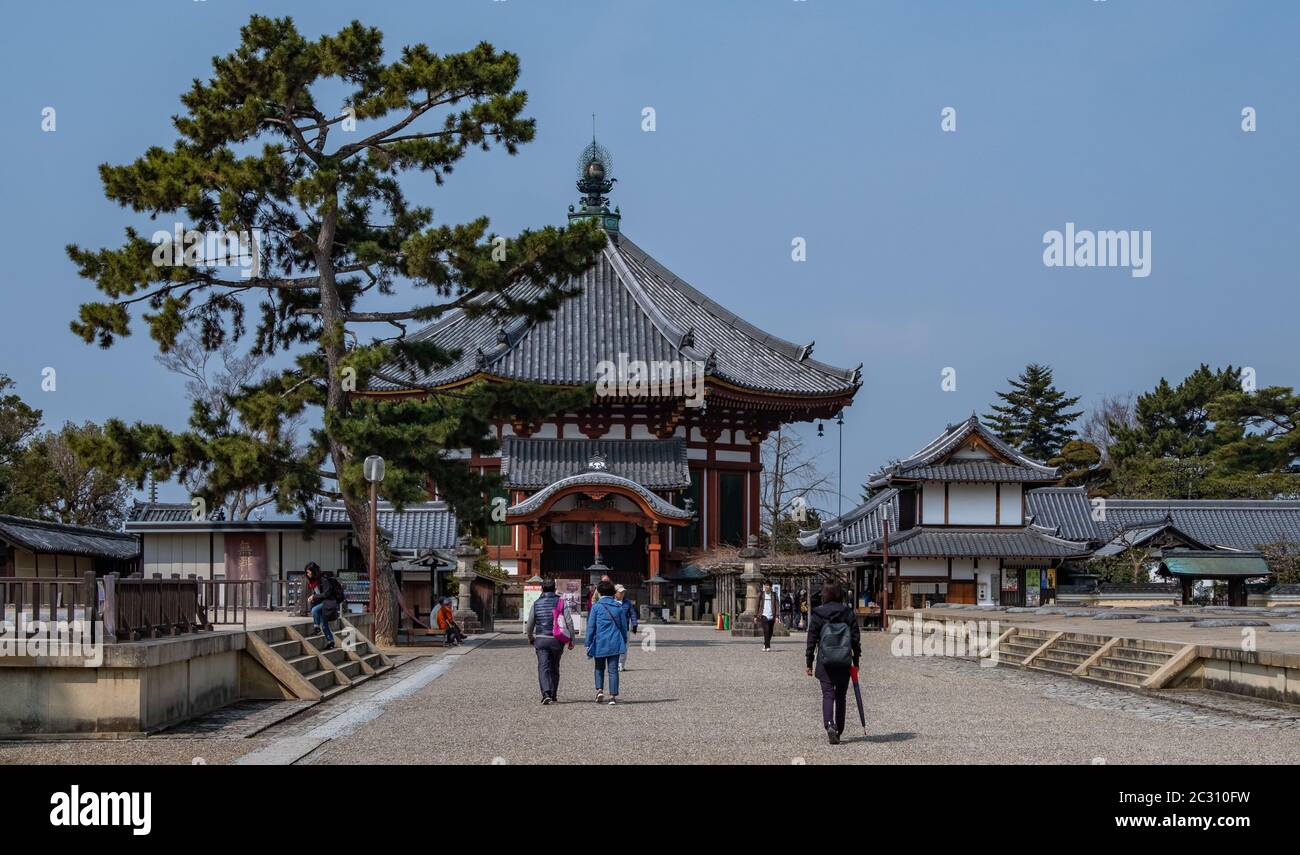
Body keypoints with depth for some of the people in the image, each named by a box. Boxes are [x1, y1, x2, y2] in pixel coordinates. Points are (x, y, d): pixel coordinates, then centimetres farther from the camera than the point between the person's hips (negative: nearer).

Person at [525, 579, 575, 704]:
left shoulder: (536, 604, 1)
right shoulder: (561, 603, -2)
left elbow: (529, 624, 5)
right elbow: (569, 622, -7)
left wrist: (530, 638, 23)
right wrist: (571, 640, 1)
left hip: (541, 639, -1)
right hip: (557, 641, 1)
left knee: (543, 667, -5)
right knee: (555, 668, 15)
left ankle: (546, 694, -24)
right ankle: (553, 695, 21)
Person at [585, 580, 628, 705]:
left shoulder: (596, 607, -6)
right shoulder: (619, 607, 3)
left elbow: (591, 626, -6)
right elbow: (623, 626, 9)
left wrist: (588, 644, -1)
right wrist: (624, 642, 20)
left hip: (600, 643, -2)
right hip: (615, 643, 2)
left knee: (599, 668, 17)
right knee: (613, 670, 5)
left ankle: (599, 690, 0)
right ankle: (613, 696, 1)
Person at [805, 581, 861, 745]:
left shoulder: (817, 614, -3)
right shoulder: (848, 613, 1)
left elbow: (812, 639, -1)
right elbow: (856, 638, 3)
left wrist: (809, 663, 5)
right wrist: (856, 660, 11)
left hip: (825, 662, -2)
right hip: (844, 662, 2)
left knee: (828, 694, -3)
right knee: (841, 696, 12)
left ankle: (830, 725, -26)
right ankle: (838, 730, 17)